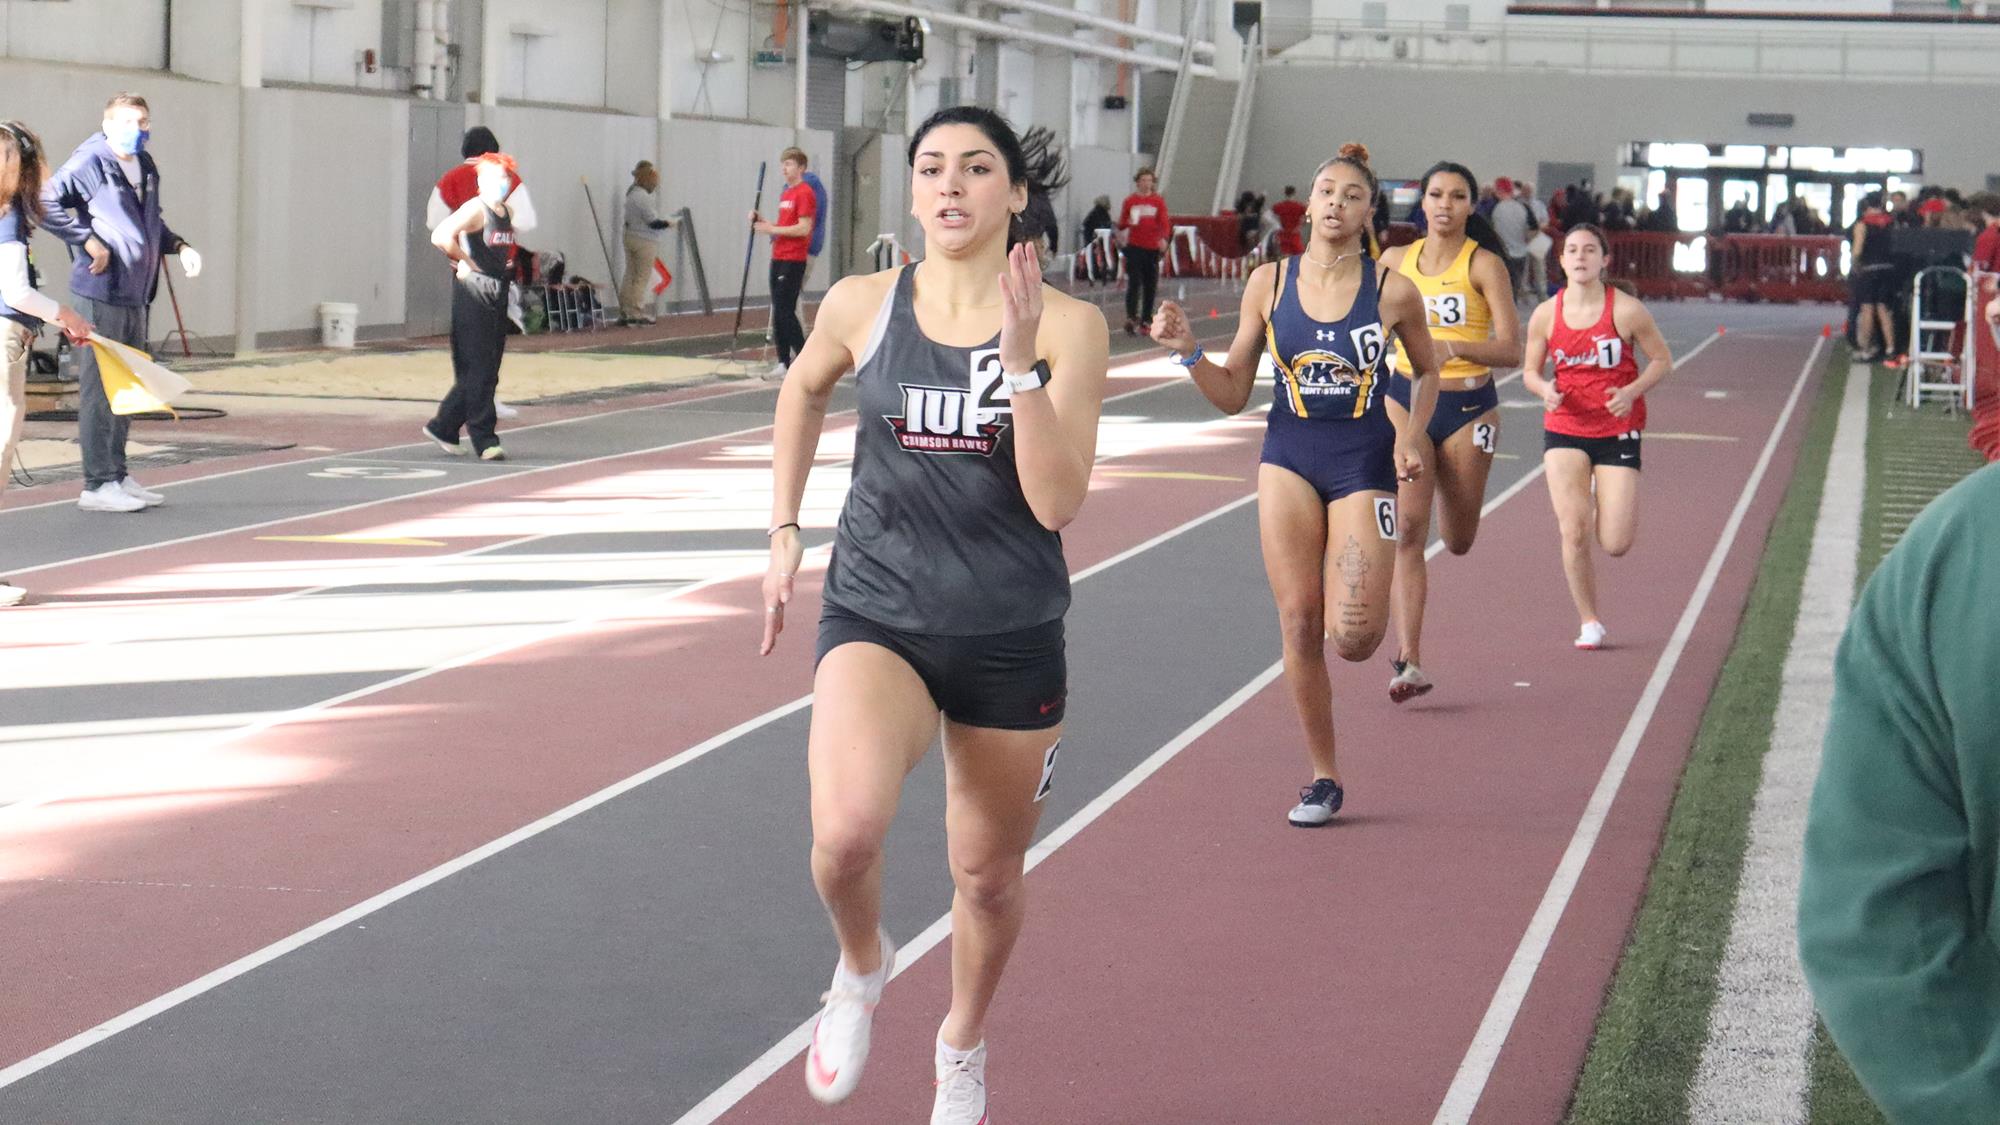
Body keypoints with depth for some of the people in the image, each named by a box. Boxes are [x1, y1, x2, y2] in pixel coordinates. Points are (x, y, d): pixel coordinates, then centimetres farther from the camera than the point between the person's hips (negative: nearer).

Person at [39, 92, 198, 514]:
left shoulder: (145, 167, 16)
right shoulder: (89, 163, -10)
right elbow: (47, 203, -18)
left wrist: (178, 245, 14)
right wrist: (88, 240, -21)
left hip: (135, 296, 9)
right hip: (101, 293, -9)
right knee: (99, 389, -5)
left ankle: (117, 475, 25)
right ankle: (97, 484, -2)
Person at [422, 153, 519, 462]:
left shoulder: (508, 213, 14)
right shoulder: (475, 209, -11)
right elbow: (441, 236, -24)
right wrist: (465, 261, -14)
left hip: (498, 293, 9)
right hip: (474, 294, -9)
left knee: (488, 370, 11)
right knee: (477, 369, -6)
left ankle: (443, 427, 22)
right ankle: (484, 439, -4)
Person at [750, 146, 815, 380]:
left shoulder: (804, 194, -11)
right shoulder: (786, 194, 17)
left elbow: (803, 228, -18)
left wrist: (772, 229, -15)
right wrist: (763, 222, 8)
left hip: (793, 260, -9)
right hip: (778, 258, 9)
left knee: (785, 311, -11)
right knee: (778, 312, 8)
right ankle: (784, 363, 11)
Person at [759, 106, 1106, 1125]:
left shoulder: (1067, 326, -8)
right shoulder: (862, 307, -3)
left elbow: (1057, 501, -16)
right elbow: (803, 391, 20)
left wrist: (1020, 359, -24)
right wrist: (784, 531, 17)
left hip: (1011, 638, 0)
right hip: (878, 618, 0)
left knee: (989, 874, 14)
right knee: (846, 829, -27)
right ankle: (861, 965, 8)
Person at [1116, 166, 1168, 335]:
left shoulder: (1158, 201, 5)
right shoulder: (1129, 201, 5)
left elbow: (1164, 221, -3)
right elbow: (1121, 224, 8)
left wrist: (1164, 238, -22)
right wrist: (1128, 223, -15)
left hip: (1153, 248, 2)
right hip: (1134, 247, -2)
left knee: (1150, 286, 5)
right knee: (1134, 283, -12)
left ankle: (1146, 319, 14)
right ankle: (1131, 318, -15)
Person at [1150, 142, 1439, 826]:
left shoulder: (1393, 293, -4)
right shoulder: (1270, 282, 0)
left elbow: (1426, 372, 15)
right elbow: (1233, 396, 5)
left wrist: (1412, 436, -1)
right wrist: (1188, 352, -12)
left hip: (1363, 467, -2)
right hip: (1289, 461, 2)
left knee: (1353, 637, -14)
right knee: (1299, 624, -2)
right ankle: (1324, 779, 12)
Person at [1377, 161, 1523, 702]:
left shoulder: (1484, 264, -7)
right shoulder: (1395, 261, 3)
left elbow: (1510, 351, -16)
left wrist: (1453, 347, -29)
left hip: (1468, 408, -1)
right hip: (1406, 400, 1)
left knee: (1458, 542, 8)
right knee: (1408, 526, -15)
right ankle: (1409, 662, -18)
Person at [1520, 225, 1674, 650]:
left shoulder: (1627, 310, -8)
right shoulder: (1546, 315, -1)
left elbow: (1662, 360, 1)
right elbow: (1529, 370, 9)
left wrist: (1631, 391, -17)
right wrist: (1544, 389, -14)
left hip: (1618, 430, -1)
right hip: (1564, 429, 1)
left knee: (1616, 545, -5)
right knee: (1573, 532, -9)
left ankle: (1605, 501, 33)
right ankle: (1590, 623, 8)